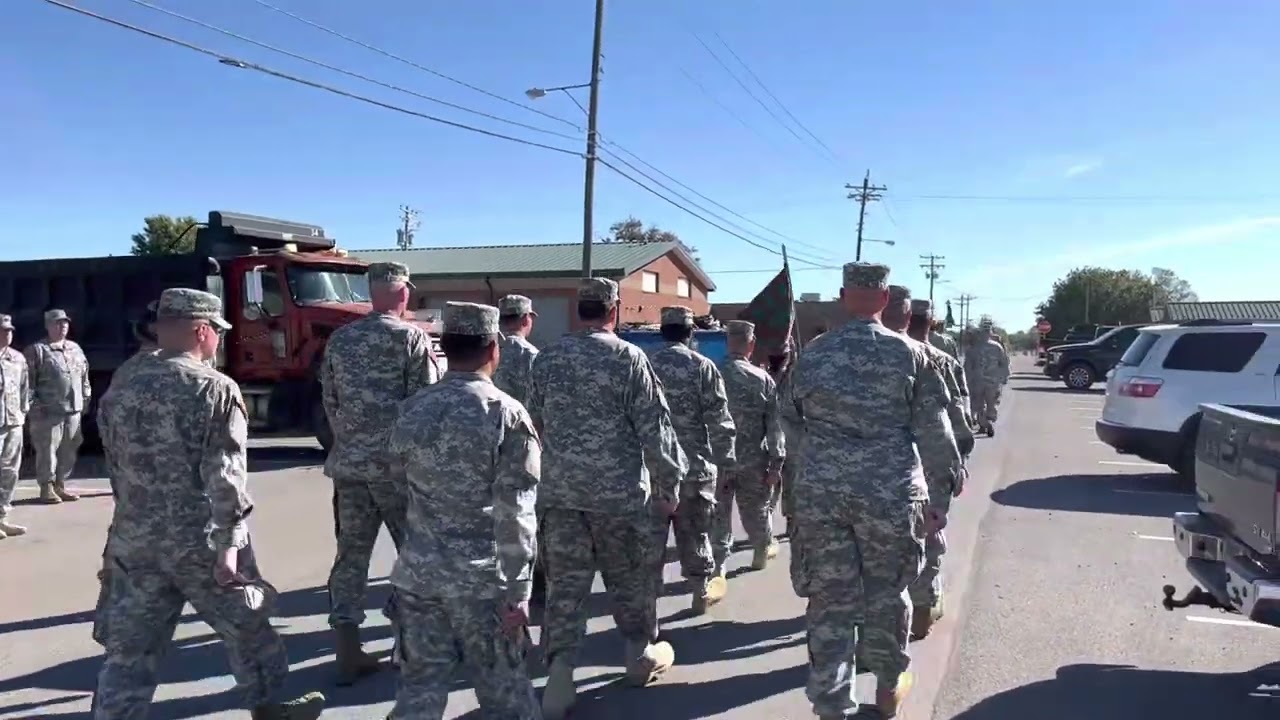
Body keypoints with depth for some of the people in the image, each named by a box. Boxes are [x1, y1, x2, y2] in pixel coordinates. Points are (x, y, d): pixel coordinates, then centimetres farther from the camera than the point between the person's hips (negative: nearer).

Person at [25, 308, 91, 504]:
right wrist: (34, 404, -13)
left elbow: (84, 376, 21)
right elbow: (29, 380, -8)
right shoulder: (37, 350, -4)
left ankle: (60, 485, 19)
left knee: (68, 451, 9)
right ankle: (46, 488, 7)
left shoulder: (75, 348, 16)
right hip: (48, 412, -6)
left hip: (73, 411, 6)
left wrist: (85, 399, 15)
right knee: (47, 451, -2)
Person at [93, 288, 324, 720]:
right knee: (247, 628, 17)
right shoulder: (216, 389, -12)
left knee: (129, 652, 10)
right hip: (201, 541, -4)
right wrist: (228, 545, -18)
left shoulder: (118, 393, 7)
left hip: (134, 542, 5)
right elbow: (225, 476, -19)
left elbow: (117, 472, 14)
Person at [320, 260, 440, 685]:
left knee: (351, 553, 10)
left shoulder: (339, 339, 9)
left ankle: (347, 652, 13)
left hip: (348, 462, 5)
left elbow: (329, 401, 12)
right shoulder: (412, 337, -7)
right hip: (397, 462, -5)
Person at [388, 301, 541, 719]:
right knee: (501, 685, 11)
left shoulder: (412, 410, 2)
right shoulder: (507, 415, -12)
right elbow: (515, 515, -14)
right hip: (481, 576, -4)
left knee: (420, 683, 14)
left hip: (418, 571, 4)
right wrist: (517, 592, -10)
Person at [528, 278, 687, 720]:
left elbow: (534, 422, 13)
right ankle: (641, 654, 32)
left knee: (565, 582, 7)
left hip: (560, 490, 3)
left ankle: (559, 674, 1)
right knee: (629, 576, 15)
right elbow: (655, 430, -9)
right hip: (618, 490, -3)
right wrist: (669, 485, 0)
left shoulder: (547, 359, 4)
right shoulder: (628, 358, -9)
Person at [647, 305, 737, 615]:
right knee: (694, 533, 11)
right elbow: (719, 420, -8)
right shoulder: (702, 367, -4)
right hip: (694, 465, -2)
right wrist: (726, 461, -1)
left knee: (651, 534, 8)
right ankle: (702, 593, 24)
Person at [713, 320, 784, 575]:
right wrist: (776, 462, -2)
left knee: (718, 513, 8)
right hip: (752, 460, 0)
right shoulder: (762, 379, -8)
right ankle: (763, 550, 40)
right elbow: (774, 425, -7)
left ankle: (717, 566, 8)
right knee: (756, 509, 20)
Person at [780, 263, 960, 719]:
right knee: (887, 594, 16)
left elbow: (790, 419, 13)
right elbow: (933, 431, 0)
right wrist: (934, 491, 8)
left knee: (830, 601, 7)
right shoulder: (909, 353, -1)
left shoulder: (812, 354, 4)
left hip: (821, 492, 1)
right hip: (891, 491, -1)